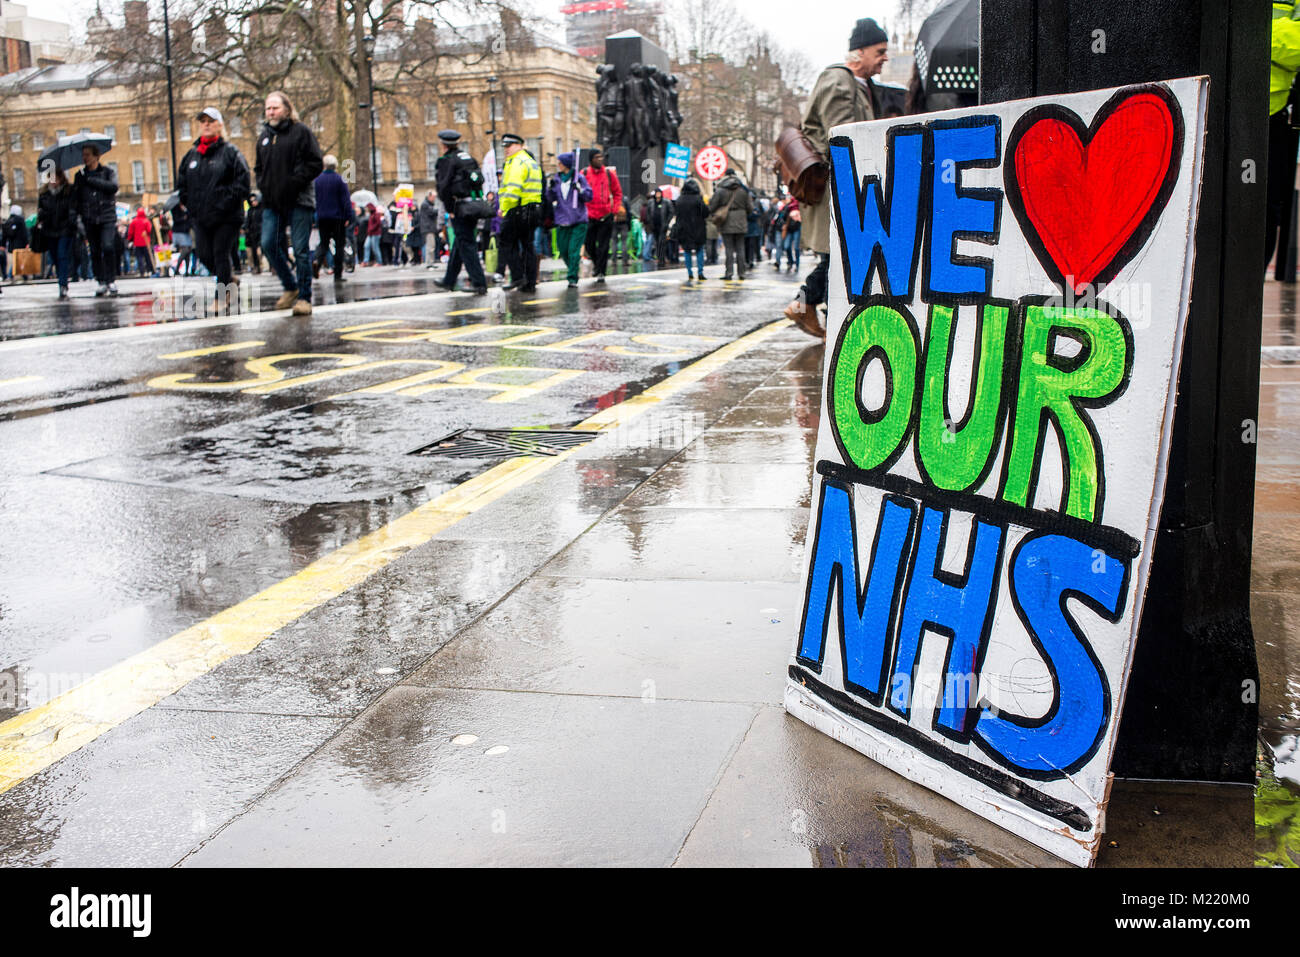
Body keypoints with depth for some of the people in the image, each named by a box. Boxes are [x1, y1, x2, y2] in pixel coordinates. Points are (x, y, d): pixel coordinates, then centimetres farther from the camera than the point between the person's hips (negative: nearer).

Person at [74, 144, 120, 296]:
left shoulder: (108, 171, 5)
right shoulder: (80, 175, 14)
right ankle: (101, 282, 8)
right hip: (89, 219, 3)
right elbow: (77, 197, 15)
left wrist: (91, 180, -12)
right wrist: (77, 215, 4)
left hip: (107, 216, -3)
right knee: (95, 252, 1)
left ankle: (111, 280, -9)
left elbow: (113, 187, -13)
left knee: (108, 247, -18)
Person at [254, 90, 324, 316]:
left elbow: (316, 163, -6)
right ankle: (290, 287, 15)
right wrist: (263, 185, 8)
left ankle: (304, 297, 2)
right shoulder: (264, 136, 17)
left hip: (298, 201, -6)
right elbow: (259, 167, 28)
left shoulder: (301, 131, -1)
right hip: (271, 203, 6)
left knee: (301, 249, -5)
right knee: (268, 244, -3)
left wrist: (294, 183, -13)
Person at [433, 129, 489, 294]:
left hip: (460, 208, -8)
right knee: (458, 243, 18)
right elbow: (480, 180, 15)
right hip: (475, 205, 8)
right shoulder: (469, 158, 16)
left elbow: (444, 187, -14)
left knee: (466, 245, -5)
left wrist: (450, 210, -7)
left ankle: (479, 283, -11)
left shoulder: (446, 161, -6)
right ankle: (449, 280, 29)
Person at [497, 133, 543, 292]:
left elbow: (513, 189, -22)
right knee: (527, 244, 10)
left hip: (518, 211, -9)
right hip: (534, 210, 9)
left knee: (507, 243, 0)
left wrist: (505, 208, -12)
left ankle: (517, 276, -6)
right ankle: (530, 283, 10)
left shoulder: (518, 162, -12)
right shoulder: (531, 160, 20)